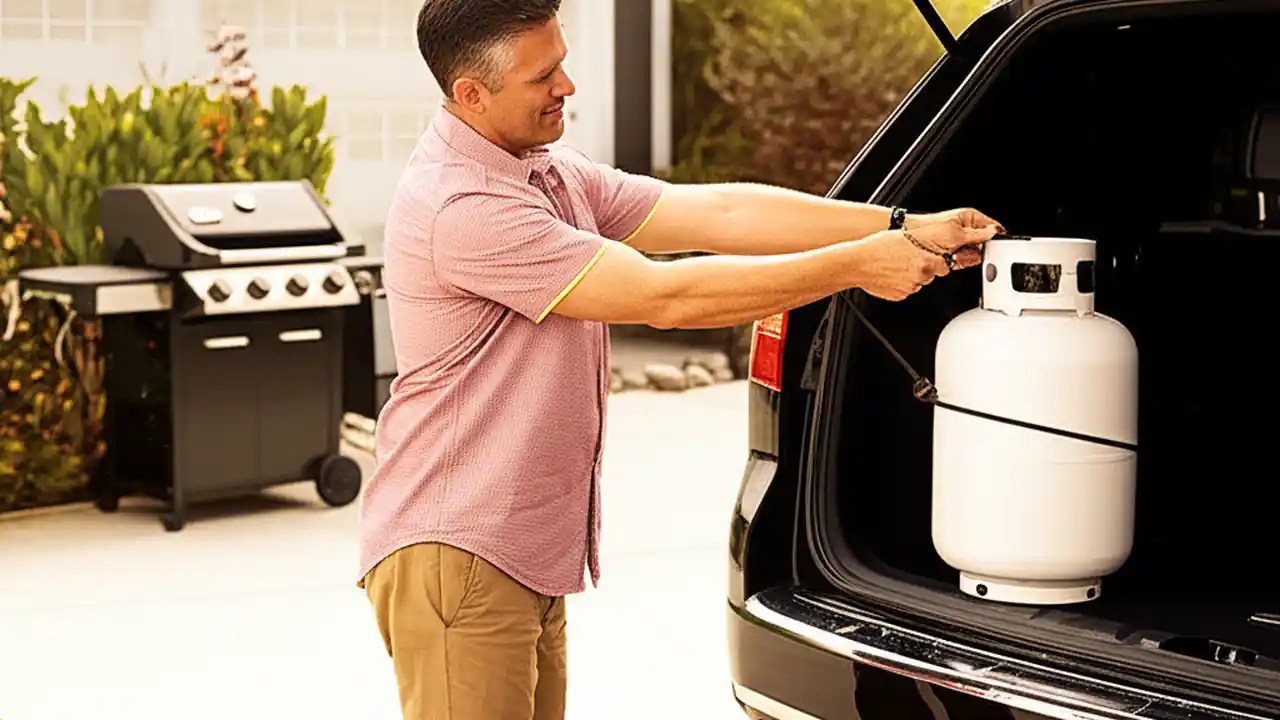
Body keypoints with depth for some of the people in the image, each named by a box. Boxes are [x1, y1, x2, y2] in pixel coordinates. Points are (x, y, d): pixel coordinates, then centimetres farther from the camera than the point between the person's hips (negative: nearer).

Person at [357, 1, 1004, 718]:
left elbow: (718, 211, 3)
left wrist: (902, 228, -6)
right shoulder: (460, 205, -21)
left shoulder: (554, 174, 10)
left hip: (527, 553, 9)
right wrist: (855, 267, -17)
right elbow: (663, 296, -22)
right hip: (454, 553, -9)